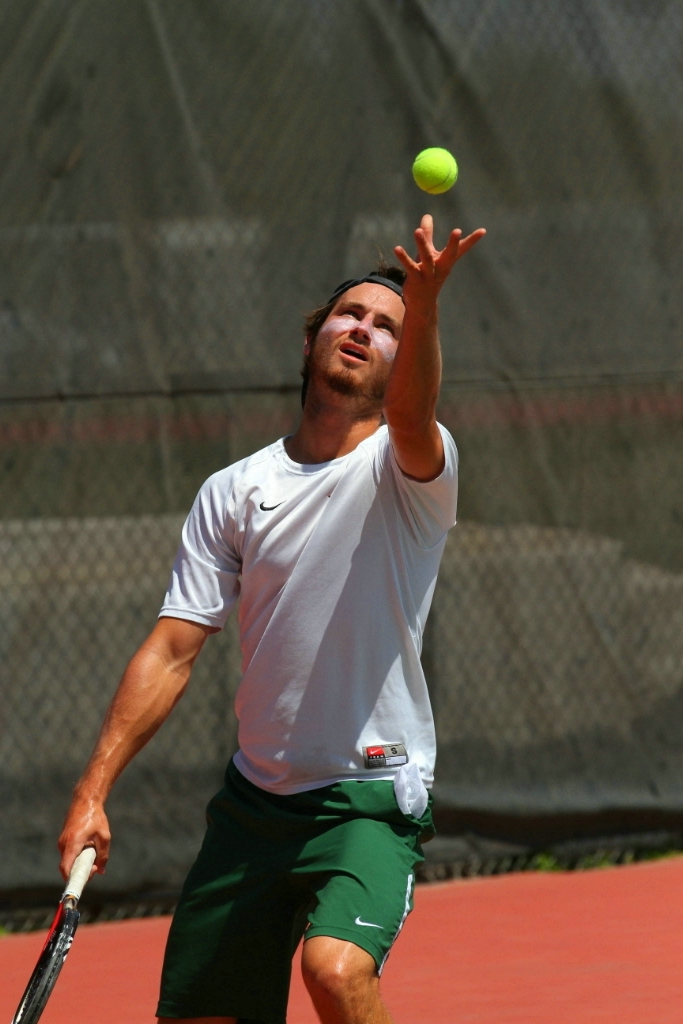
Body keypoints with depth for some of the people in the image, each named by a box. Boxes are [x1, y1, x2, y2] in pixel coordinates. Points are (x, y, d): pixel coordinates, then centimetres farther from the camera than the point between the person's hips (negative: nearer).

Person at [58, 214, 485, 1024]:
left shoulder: (411, 465, -5)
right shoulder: (233, 492, 6)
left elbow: (411, 417, -30)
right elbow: (171, 653, 4)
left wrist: (423, 304, -51)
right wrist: (93, 792, -4)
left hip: (371, 800, -4)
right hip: (254, 798, 5)